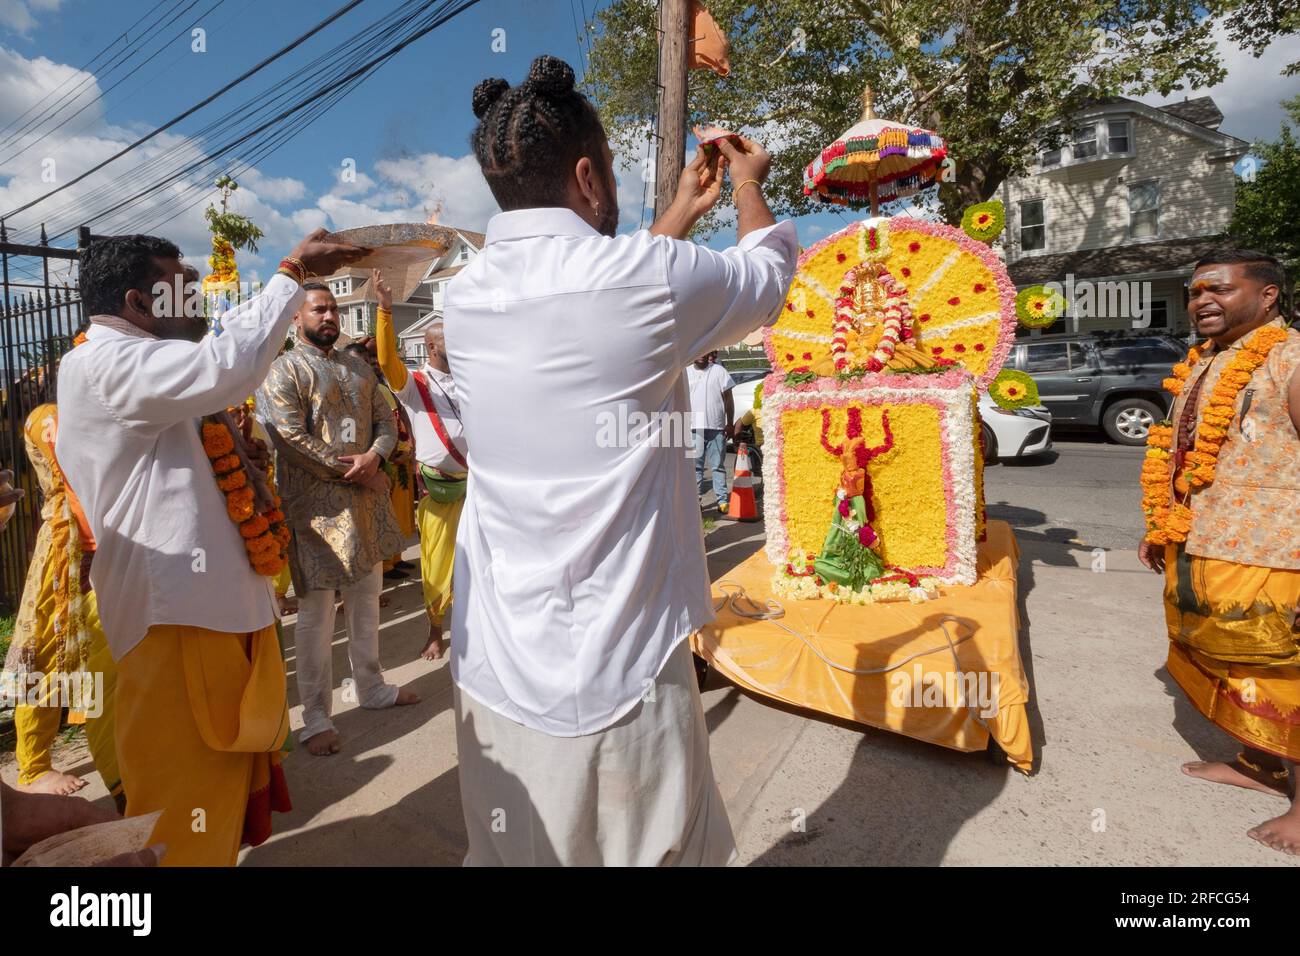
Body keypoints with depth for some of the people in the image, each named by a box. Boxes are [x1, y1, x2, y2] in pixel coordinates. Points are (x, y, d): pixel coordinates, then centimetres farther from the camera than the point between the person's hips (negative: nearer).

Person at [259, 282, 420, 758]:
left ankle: (371, 686, 34)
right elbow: (292, 439, -17)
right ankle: (315, 716, 15)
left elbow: (385, 420, 10)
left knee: (367, 598, 17)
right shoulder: (283, 371, -6)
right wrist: (353, 471, -14)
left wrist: (374, 456, -11)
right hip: (316, 505, -6)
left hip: (367, 498, 7)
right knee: (317, 612, 1)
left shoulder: (358, 366, 15)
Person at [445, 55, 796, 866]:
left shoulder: (467, 297, 2)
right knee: (655, 849, 15)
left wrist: (683, 214, 28)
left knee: (510, 853, 20)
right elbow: (770, 274, 6)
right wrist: (750, 186, 25)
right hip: (614, 673, -5)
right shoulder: (650, 277, -15)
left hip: (491, 669, 6)